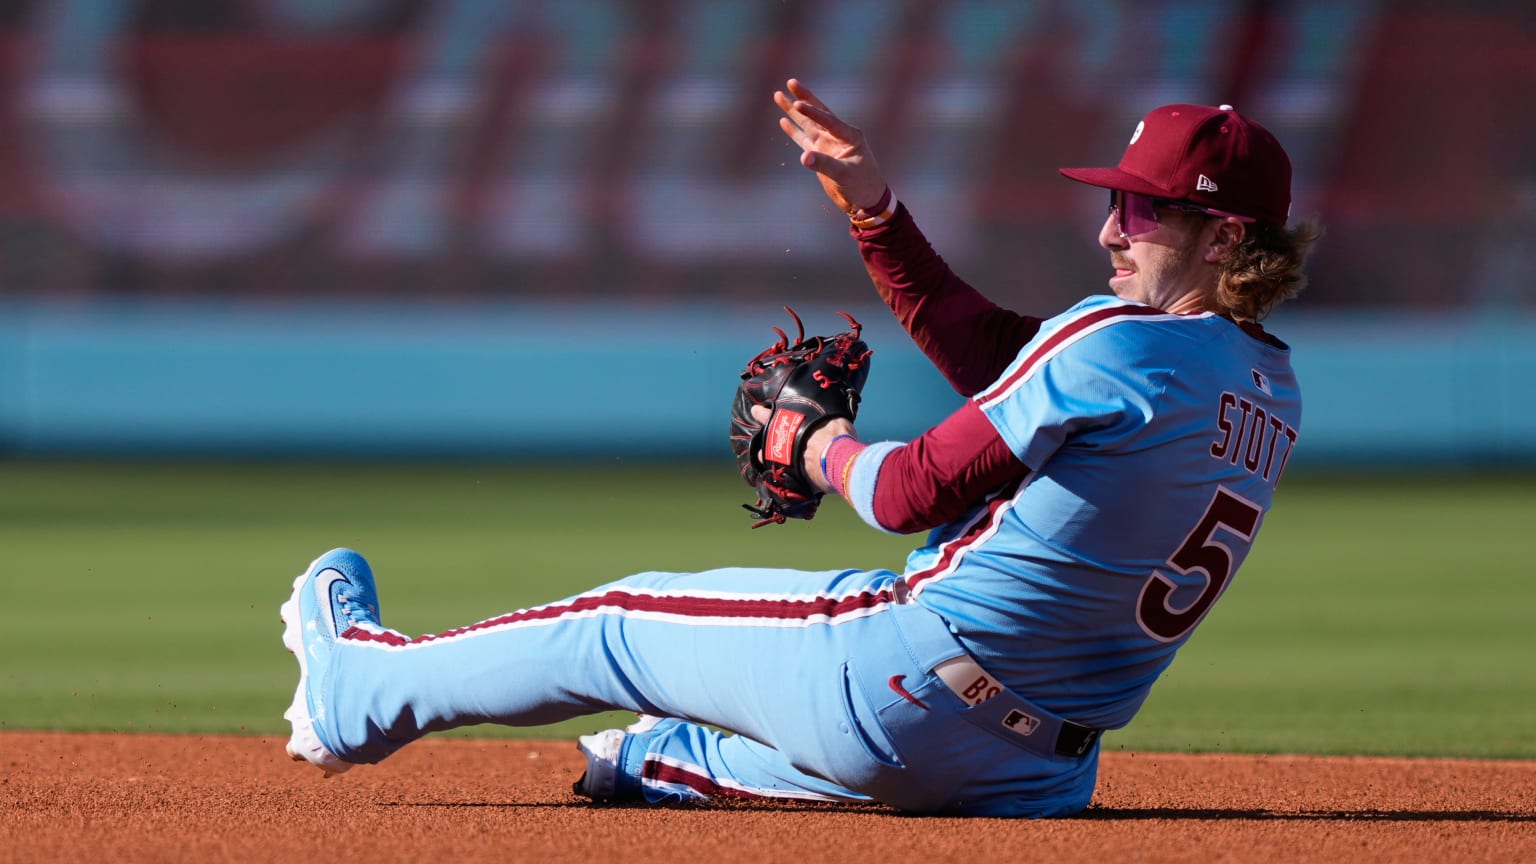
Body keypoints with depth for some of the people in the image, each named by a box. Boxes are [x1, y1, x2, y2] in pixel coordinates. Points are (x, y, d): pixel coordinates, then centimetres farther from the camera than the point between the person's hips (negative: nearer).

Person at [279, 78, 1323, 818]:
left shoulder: (1114, 343, -19)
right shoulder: (1273, 393, 8)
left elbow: (914, 492, -16)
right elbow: (992, 350, 13)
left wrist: (837, 455, 6)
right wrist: (875, 206, 10)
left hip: (903, 681, -7)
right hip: (1043, 777, 7)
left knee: (625, 621, 16)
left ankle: (363, 688, 35)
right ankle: (666, 764, 64)